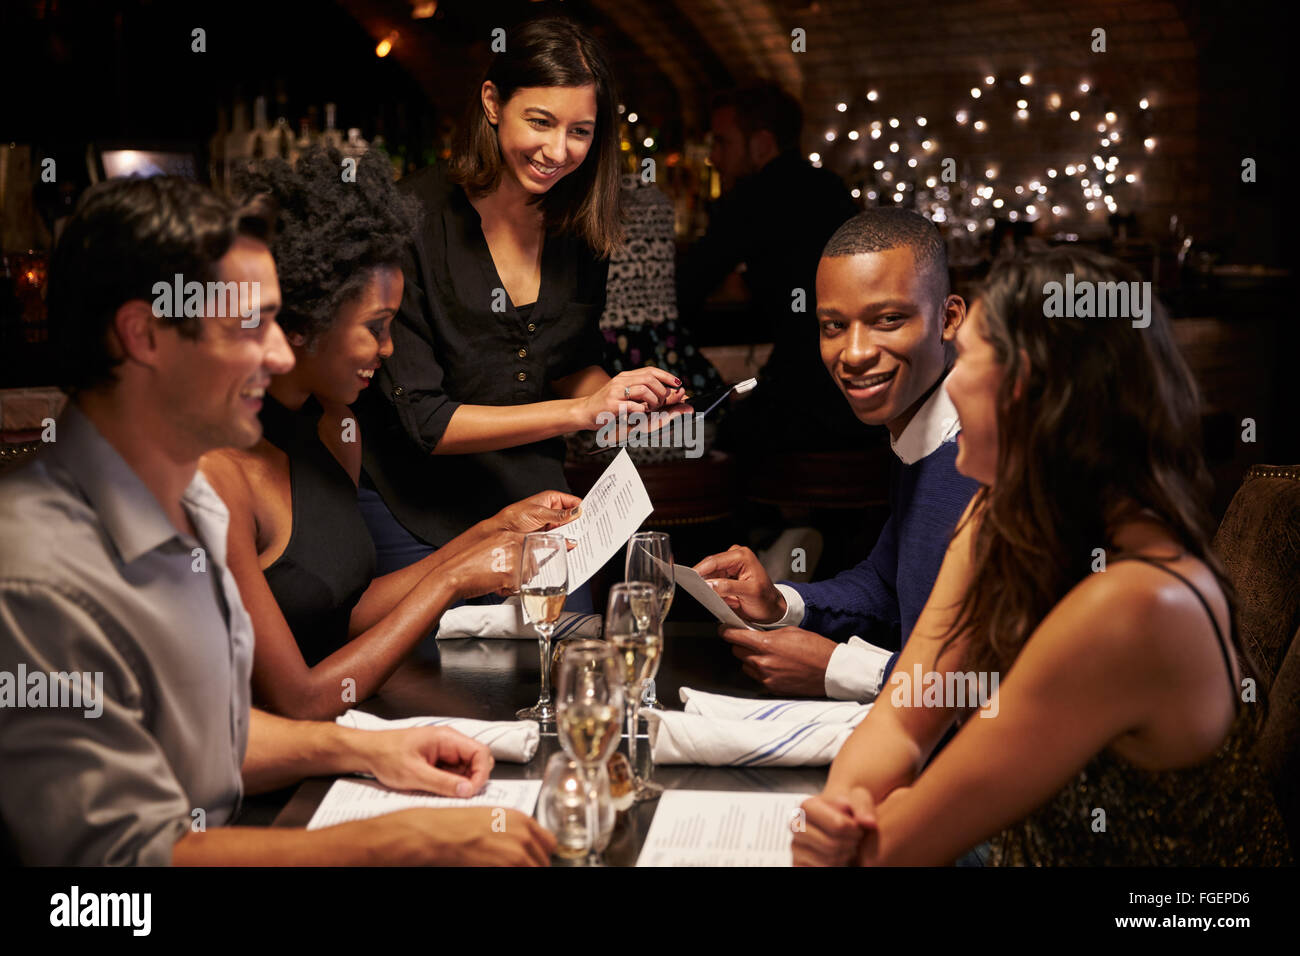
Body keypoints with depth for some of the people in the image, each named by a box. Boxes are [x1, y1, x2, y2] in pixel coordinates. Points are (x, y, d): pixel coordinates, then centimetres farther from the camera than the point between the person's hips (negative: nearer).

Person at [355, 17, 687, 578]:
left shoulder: (581, 228, -4)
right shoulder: (416, 220, -22)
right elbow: (422, 420, -22)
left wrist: (630, 400, -12)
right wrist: (581, 411, -28)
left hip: (534, 495, 5)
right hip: (419, 511, -5)